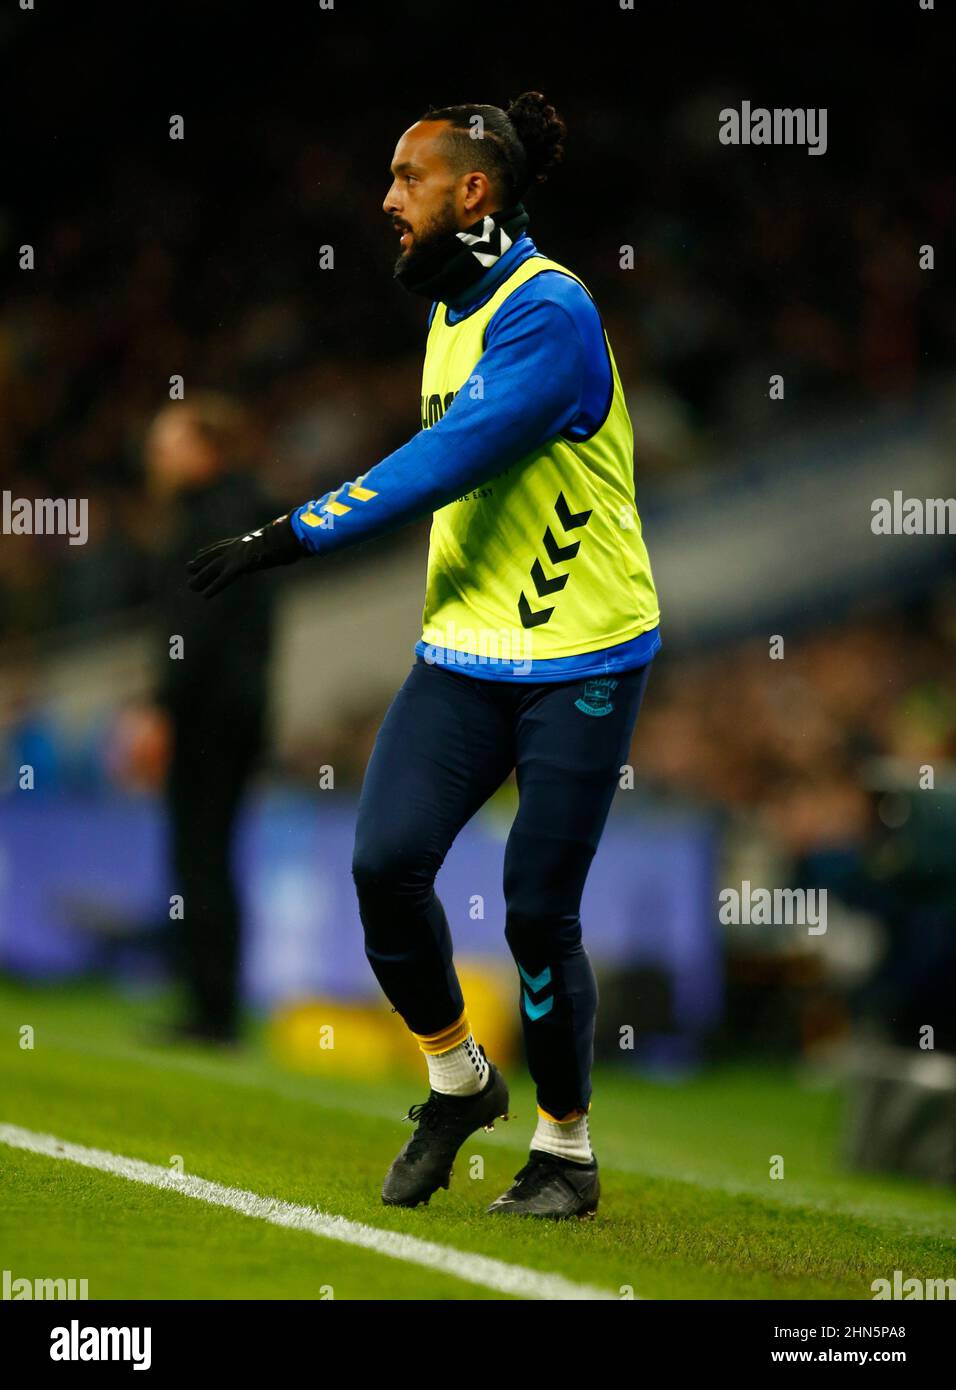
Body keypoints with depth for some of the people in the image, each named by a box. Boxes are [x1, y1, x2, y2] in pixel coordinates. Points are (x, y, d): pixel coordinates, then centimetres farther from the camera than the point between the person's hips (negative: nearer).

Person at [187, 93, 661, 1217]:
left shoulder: (549, 314, -17)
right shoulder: (453, 309, 11)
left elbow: (449, 460, -26)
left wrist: (294, 536, -27)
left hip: (580, 662, -7)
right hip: (463, 652, 7)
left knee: (538, 913, -4)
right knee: (385, 862, -9)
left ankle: (566, 1151, 15)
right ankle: (457, 1082, 13)